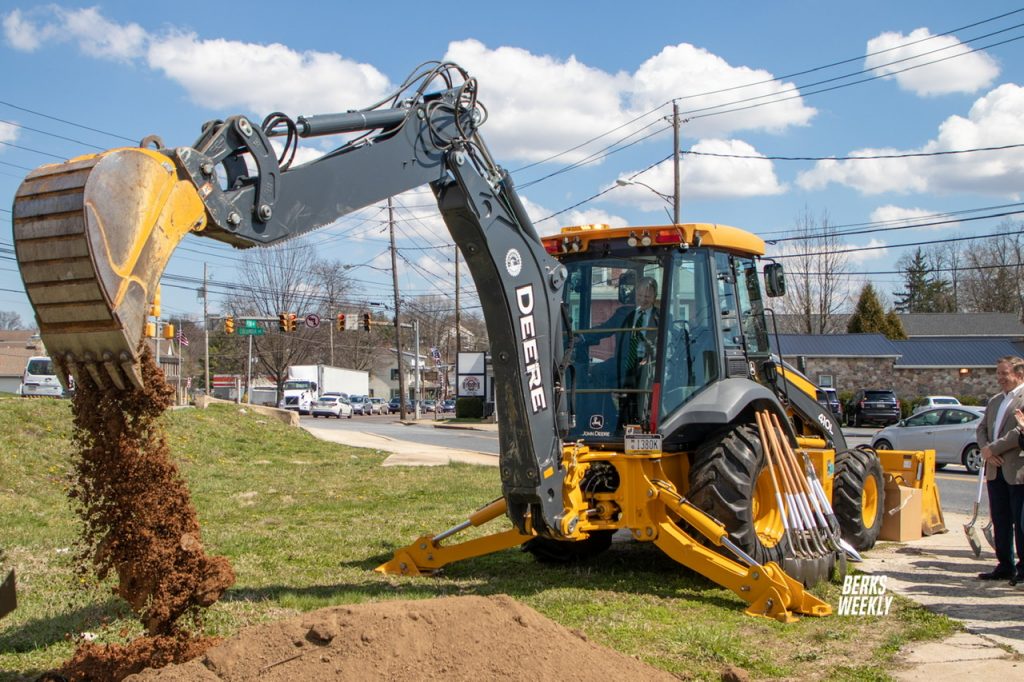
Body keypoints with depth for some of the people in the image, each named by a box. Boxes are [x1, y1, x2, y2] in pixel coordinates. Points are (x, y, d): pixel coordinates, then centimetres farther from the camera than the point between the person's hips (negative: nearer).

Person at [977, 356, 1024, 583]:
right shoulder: (994, 401, 18)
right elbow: (981, 428, 15)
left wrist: (993, 448, -16)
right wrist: (985, 449, -4)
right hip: (996, 470, 8)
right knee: (1000, 520, 10)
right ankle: (1005, 566, 18)